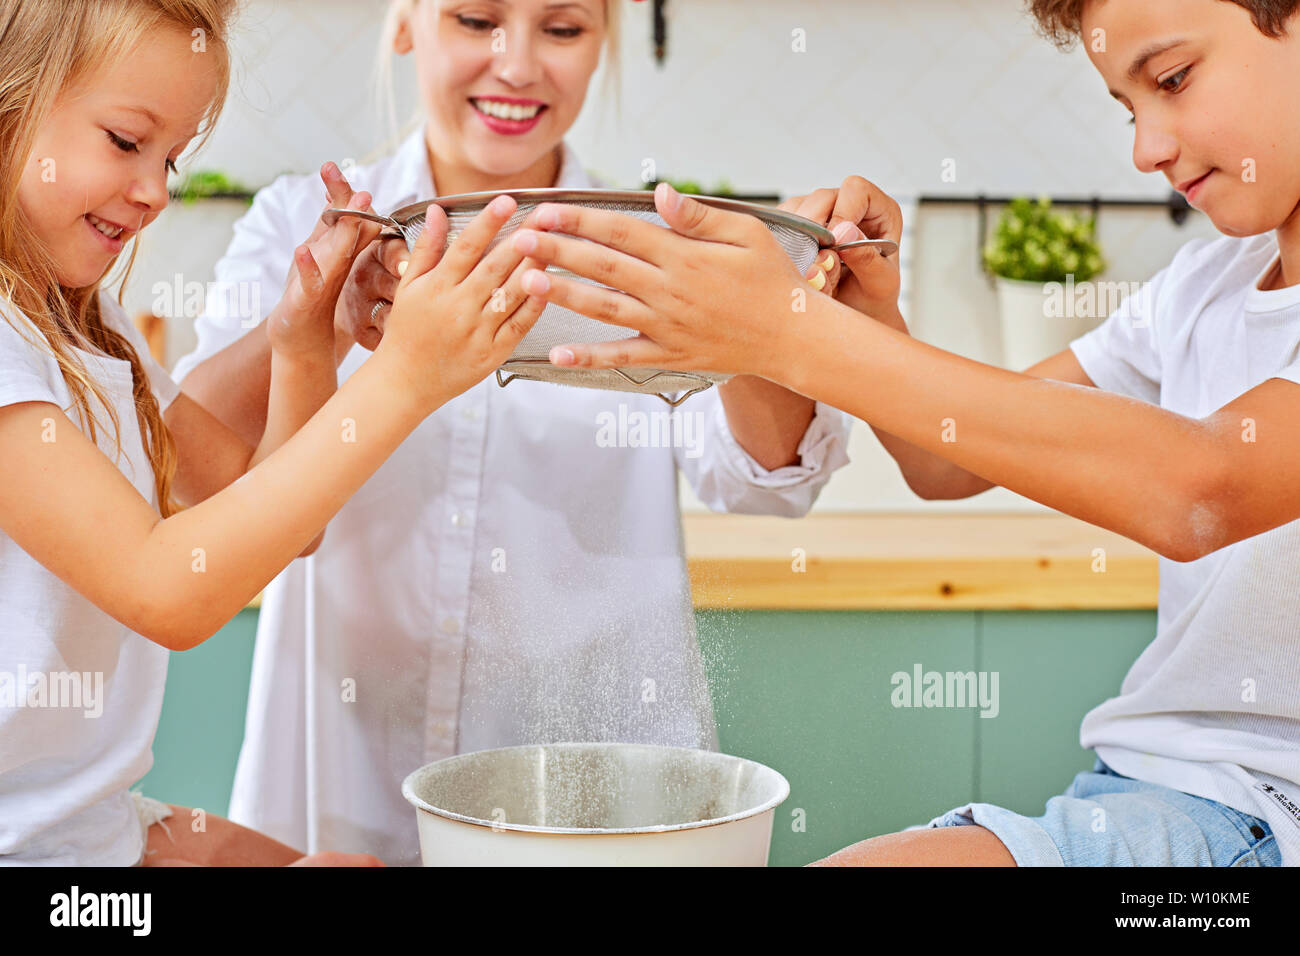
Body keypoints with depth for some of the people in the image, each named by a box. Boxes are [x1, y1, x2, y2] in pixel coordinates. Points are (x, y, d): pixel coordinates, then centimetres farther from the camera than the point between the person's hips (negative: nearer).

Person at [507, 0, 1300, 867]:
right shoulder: (1207, 282, 14)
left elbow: (1199, 492, -29)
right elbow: (948, 462, 16)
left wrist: (799, 336, -27)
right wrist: (873, 321, -7)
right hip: (1144, 784, 6)